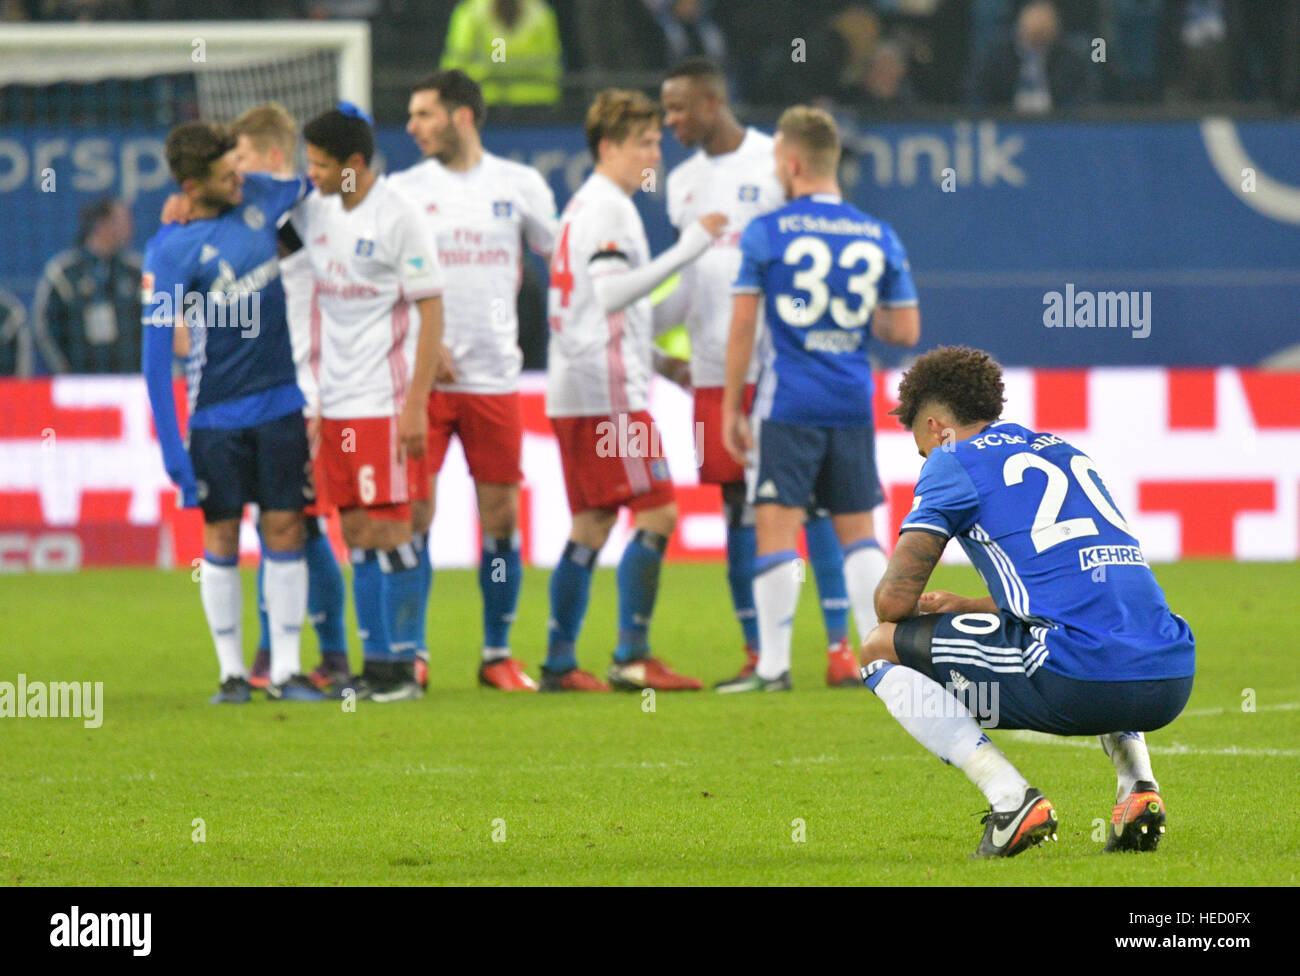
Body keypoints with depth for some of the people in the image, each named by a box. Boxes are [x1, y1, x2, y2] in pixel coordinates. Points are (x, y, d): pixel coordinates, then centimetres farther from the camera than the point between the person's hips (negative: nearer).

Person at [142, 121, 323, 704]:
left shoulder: (258, 196, 2)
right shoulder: (169, 252, -12)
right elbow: (156, 355, -12)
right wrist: (170, 448, -15)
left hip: (282, 400, 4)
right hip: (217, 414, -4)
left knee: (284, 530, 1)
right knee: (221, 539, 2)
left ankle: (285, 670, 6)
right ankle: (232, 672, 12)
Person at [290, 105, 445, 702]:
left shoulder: (398, 218, -11)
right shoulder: (315, 211, 8)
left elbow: (431, 313, -11)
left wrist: (416, 405, -15)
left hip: (384, 401, -7)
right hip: (336, 402, 7)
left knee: (387, 531, -6)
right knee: (355, 535, 7)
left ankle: (403, 665, -1)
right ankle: (374, 662, 11)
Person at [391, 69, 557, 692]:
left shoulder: (519, 185, 6)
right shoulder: (402, 190, 5)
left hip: (495, 376, 1)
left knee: (501, 517, 2)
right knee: (413, 511, -6)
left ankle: (498, 654, 11)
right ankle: (410, 651, 1)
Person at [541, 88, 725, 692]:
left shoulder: (586, 205, 21)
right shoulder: (605, 207, -10)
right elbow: (613, 294, -22)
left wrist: (656, 356, 30)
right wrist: (686, 250, -24)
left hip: (575, 391, 10)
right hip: (609, 391, -10)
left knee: (590, 526, 10)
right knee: (657, 513, -11)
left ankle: (560, 661, 8)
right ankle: (632, 655, -13)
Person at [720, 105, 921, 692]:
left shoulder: (765, 235, -5)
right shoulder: (880, 239, 5)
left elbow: (742, 325, -4)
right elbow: (906, 332, 7)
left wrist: (732, 407, 3)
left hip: (788, 404, -4)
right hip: (853, 403, 4)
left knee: (776, 529, -3)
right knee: (858, 532, 11)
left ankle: (773, 665, -6)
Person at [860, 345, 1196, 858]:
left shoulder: (953, 460, 9)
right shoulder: (1068, 453, 30)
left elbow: (895, 599, 4)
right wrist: (968, 607, 43)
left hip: (1078, 682, -7)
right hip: (1172, 683, 7)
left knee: (881, 650, 9)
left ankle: (1012, 800, -5)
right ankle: (1139, 786, 17)